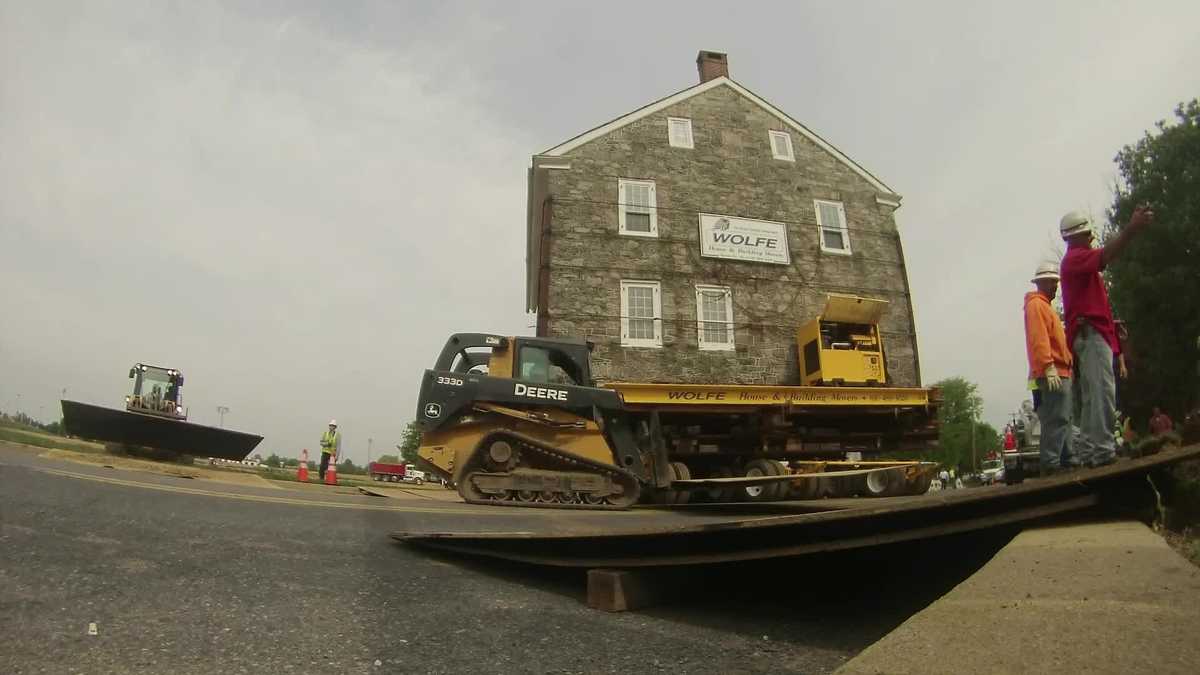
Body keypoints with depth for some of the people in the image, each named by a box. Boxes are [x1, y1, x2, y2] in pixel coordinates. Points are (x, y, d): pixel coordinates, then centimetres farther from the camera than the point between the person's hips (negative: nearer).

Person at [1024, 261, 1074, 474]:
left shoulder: (1045, 305, 25)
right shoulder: (1036, 304, -7)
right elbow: (1038, 339, -19)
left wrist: (1063, 368, 23)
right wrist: (1049, 367, -26)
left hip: (1060, 372, 11)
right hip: (1052, 373, -11)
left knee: (1063, 419, 14)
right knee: (1056, 419, -14)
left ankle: (1065, 459, 20)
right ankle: (1050, 463, -15)